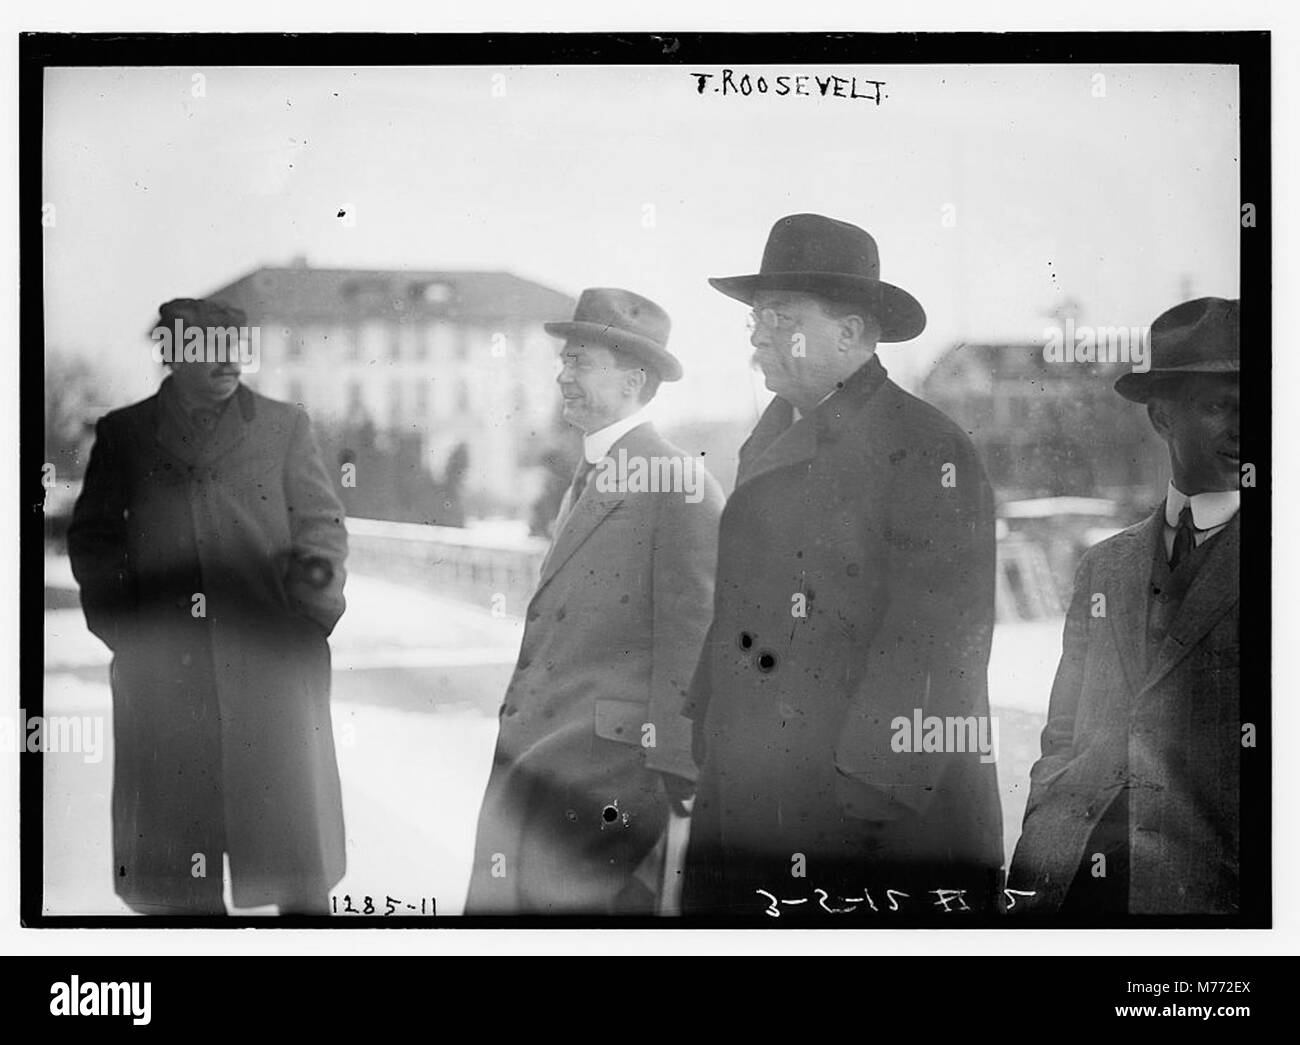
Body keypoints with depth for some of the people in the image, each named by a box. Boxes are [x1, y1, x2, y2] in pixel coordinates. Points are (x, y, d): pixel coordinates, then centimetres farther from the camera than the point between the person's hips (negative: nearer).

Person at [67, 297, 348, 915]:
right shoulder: (123, 433, 11)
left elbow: (320, 521, 8)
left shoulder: (284, 425, 11)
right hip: (163, 664, 1)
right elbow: (91, 538, 13)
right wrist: (117, 622, 1)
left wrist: (316, 565, -13)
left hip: (272, 656, 0)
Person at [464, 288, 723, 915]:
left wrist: (671, 780, -14)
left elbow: (689, 645, -12)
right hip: (534, 751, 8)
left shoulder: (678, 485, -8)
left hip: (609, 763, -8)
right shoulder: (586, 482, 20)